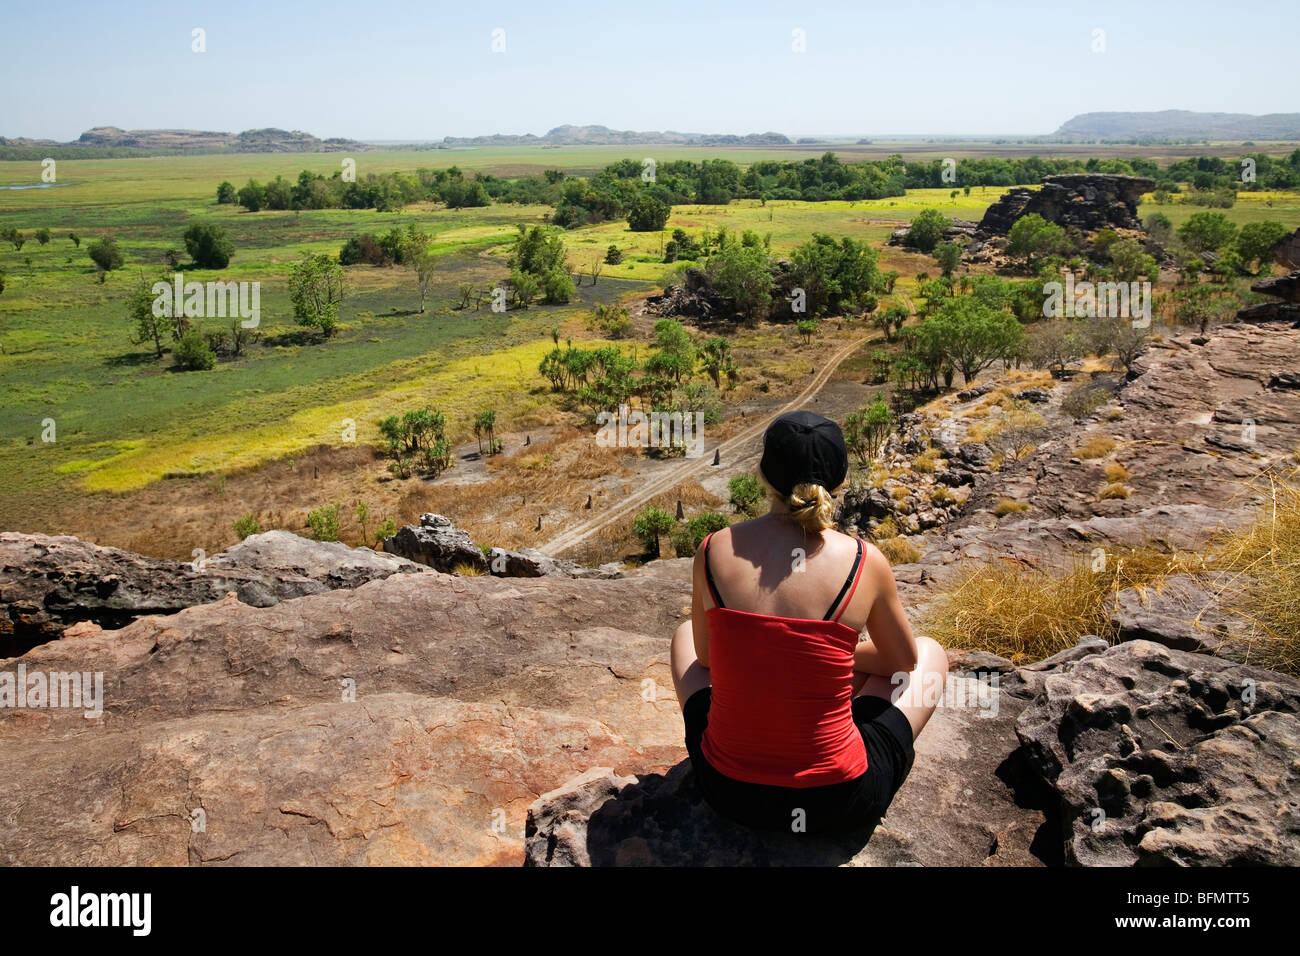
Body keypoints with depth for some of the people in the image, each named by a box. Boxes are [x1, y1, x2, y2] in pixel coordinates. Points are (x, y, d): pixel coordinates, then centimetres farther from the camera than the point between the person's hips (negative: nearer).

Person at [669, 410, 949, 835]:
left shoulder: (714, 550, -8)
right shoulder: (865, 562, -12)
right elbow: (903, 661, 6)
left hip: (728, 788, 2)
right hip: (838, 804, -2)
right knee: (931, 653, 23)